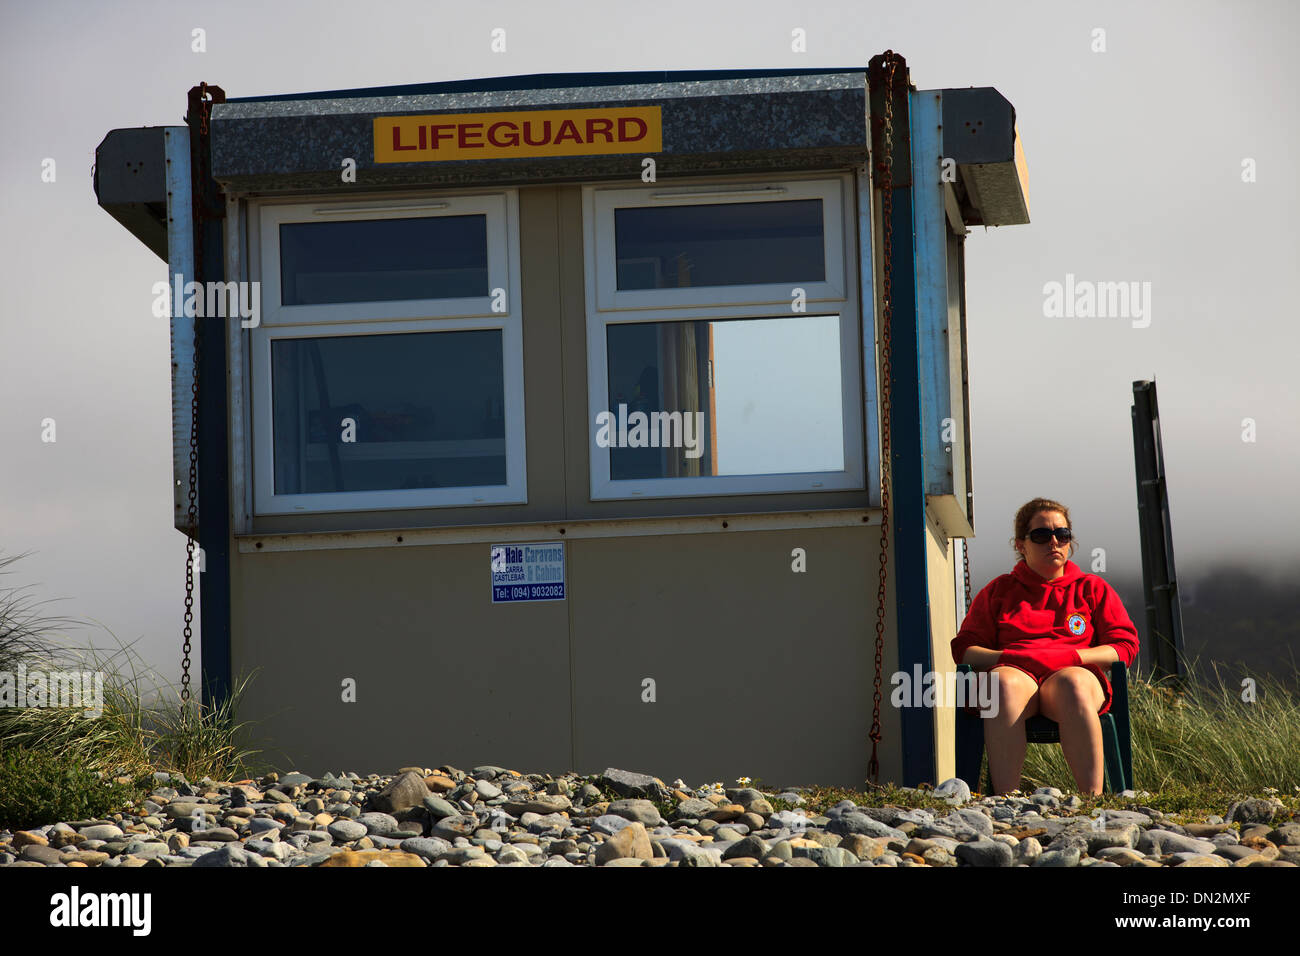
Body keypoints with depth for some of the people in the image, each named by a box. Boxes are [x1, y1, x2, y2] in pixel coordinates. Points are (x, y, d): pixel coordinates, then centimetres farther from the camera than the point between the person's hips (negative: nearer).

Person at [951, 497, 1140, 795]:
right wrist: (1009, 657, -4)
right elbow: (964, 650, 17)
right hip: (1016, 670, 0)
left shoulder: (1092, 589, 25)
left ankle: (1093, 801, -48)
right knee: (1004, 683, -39)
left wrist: (1070, 656, -4)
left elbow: (1125, 647, 14)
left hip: (1074, 673, 0)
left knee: (1072, 684, -40)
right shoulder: (998, 591, 26)